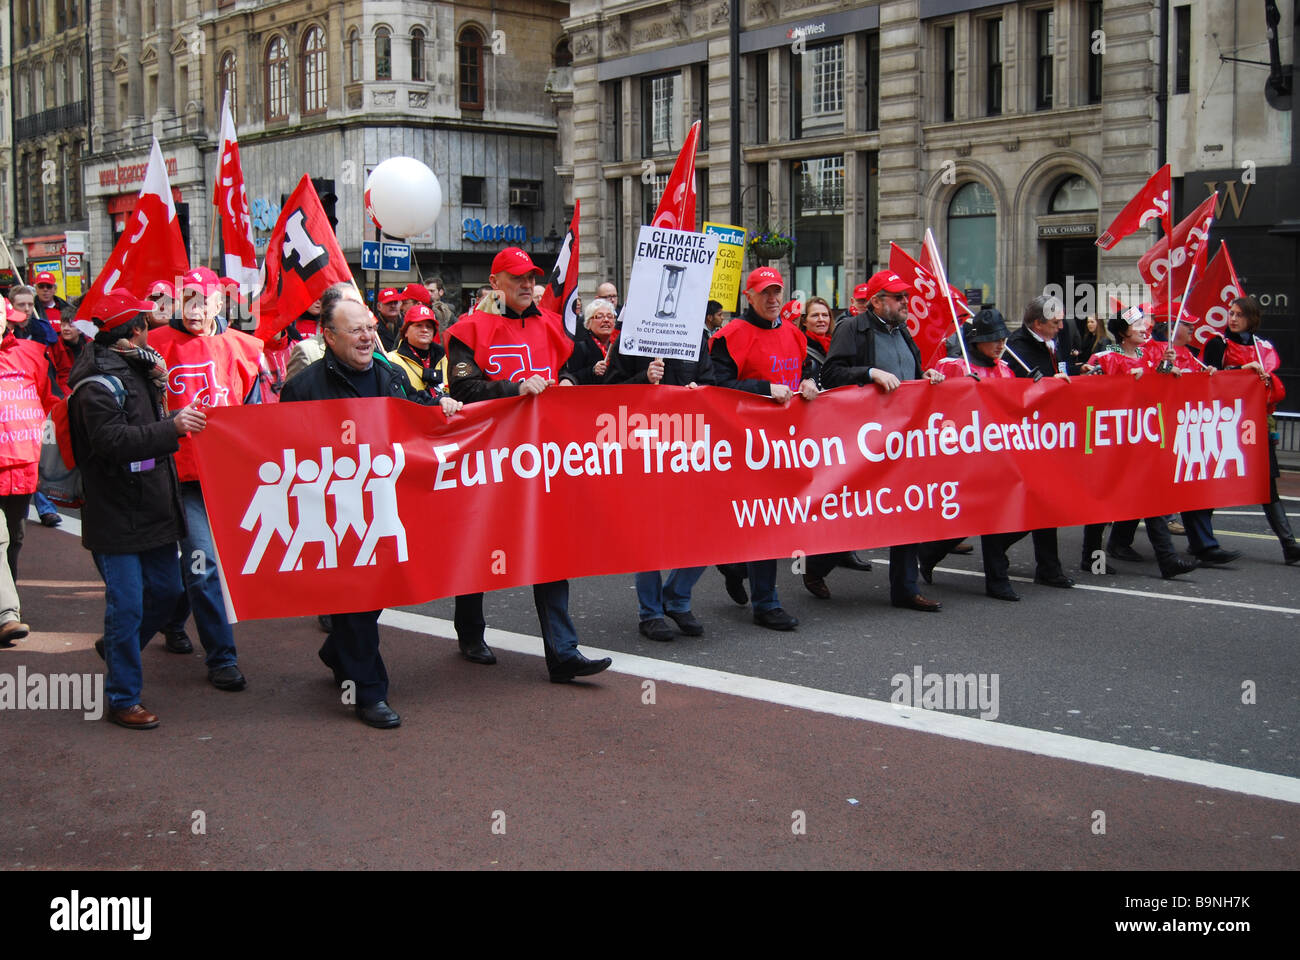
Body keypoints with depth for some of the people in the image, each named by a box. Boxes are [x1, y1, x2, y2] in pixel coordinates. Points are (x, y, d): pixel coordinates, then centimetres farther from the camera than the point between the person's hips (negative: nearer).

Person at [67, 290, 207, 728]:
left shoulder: (135, 368, 13)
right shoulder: (97, 383, -16)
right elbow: (112, 440, -29)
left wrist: (159, 379, 11)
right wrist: (172, 427, -34)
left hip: (152, 508, 9)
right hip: (116, 516, -9)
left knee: (166, 589, 16)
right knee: (127, 605, -5)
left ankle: (116, 647, 41)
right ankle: (123, 699, 6)